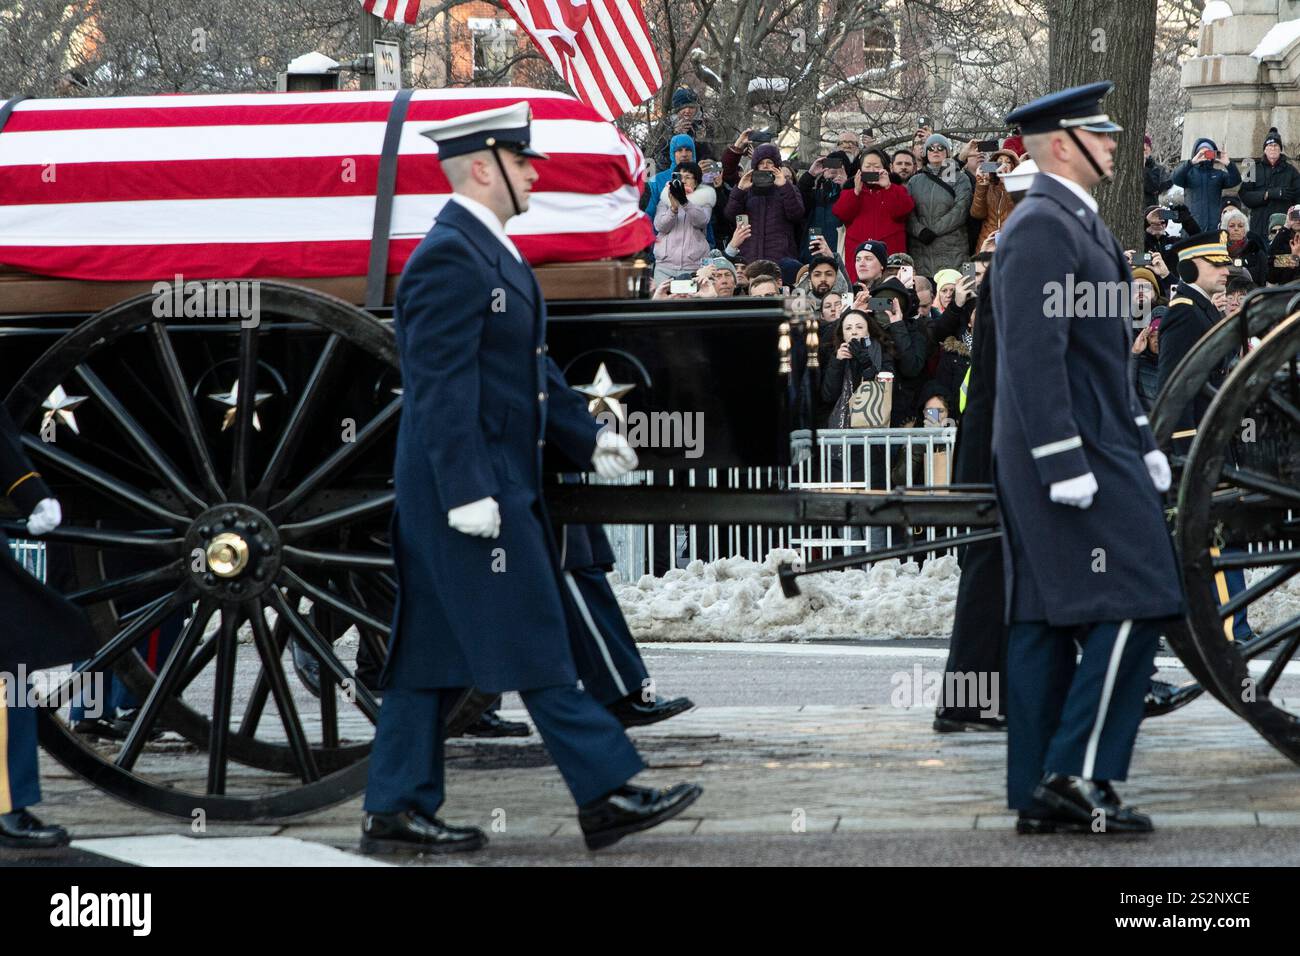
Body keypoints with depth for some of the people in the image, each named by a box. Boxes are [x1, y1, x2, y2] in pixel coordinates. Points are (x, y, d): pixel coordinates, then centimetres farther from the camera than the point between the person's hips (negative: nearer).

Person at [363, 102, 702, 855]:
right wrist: (468, 492, -24)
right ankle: (607, 795, -2)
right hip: (471, 486, -10)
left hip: (499, 484, 10)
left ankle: (397, 812, 12)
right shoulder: (450, 259, -16)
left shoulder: (491, 253, 17)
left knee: (433, 649, 10)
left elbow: (531, 367, 23)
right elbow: (442, 386, -21)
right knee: (535, 644, -5)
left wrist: (586, 435, 17)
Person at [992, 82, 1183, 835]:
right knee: (1133, 609, -12)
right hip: (1075, 455, -10)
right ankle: (1075, 777, -11)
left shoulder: (1078, 224, 19)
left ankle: (1038, 797, 10)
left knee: (1044, 623, 8)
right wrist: (1065, 463, -24)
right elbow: (1035, 355, -21)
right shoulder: (1042, 229, -14)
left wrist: (1143, 445, 22)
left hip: (1093, 453, 10)